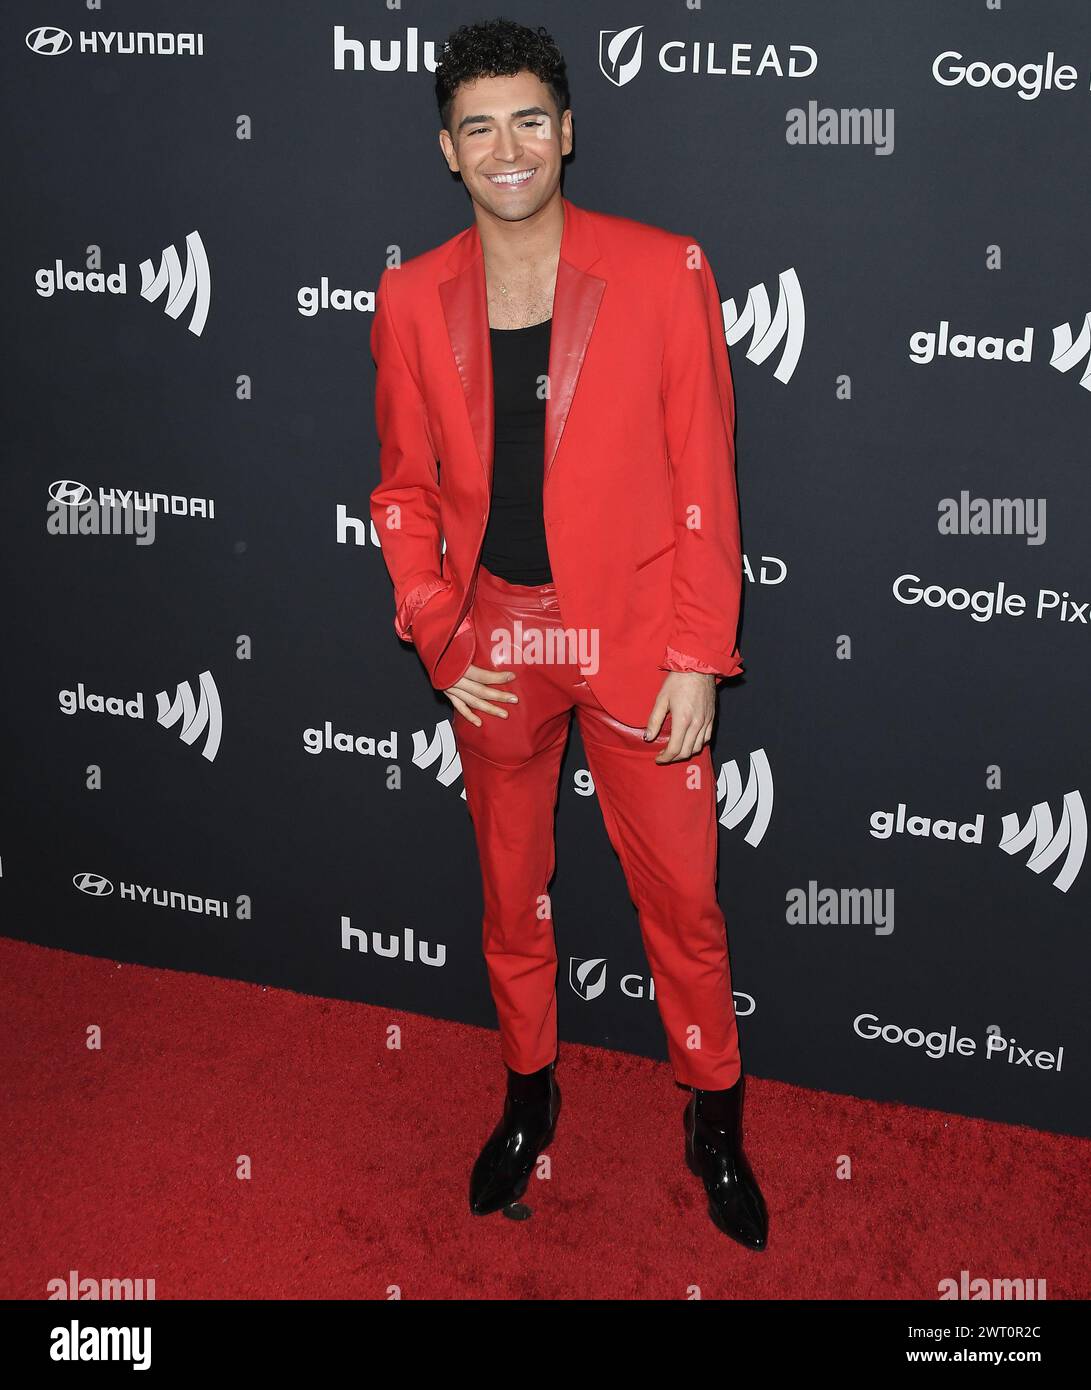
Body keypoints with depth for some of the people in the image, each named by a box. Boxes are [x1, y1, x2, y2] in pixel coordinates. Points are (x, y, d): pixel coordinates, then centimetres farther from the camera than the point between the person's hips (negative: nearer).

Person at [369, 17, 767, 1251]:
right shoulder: (413, 299, 1)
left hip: (635, 639, -2)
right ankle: (529, 1093, 41)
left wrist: (699, 656, -10)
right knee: (511, 890, 17)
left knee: (681, 896, 8)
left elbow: (702, 478, -6)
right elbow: (405, 489, 8)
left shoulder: (664, 273, -7)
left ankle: (714, 1117, 31)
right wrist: (438, 639, -4)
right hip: (492, 643, 3)